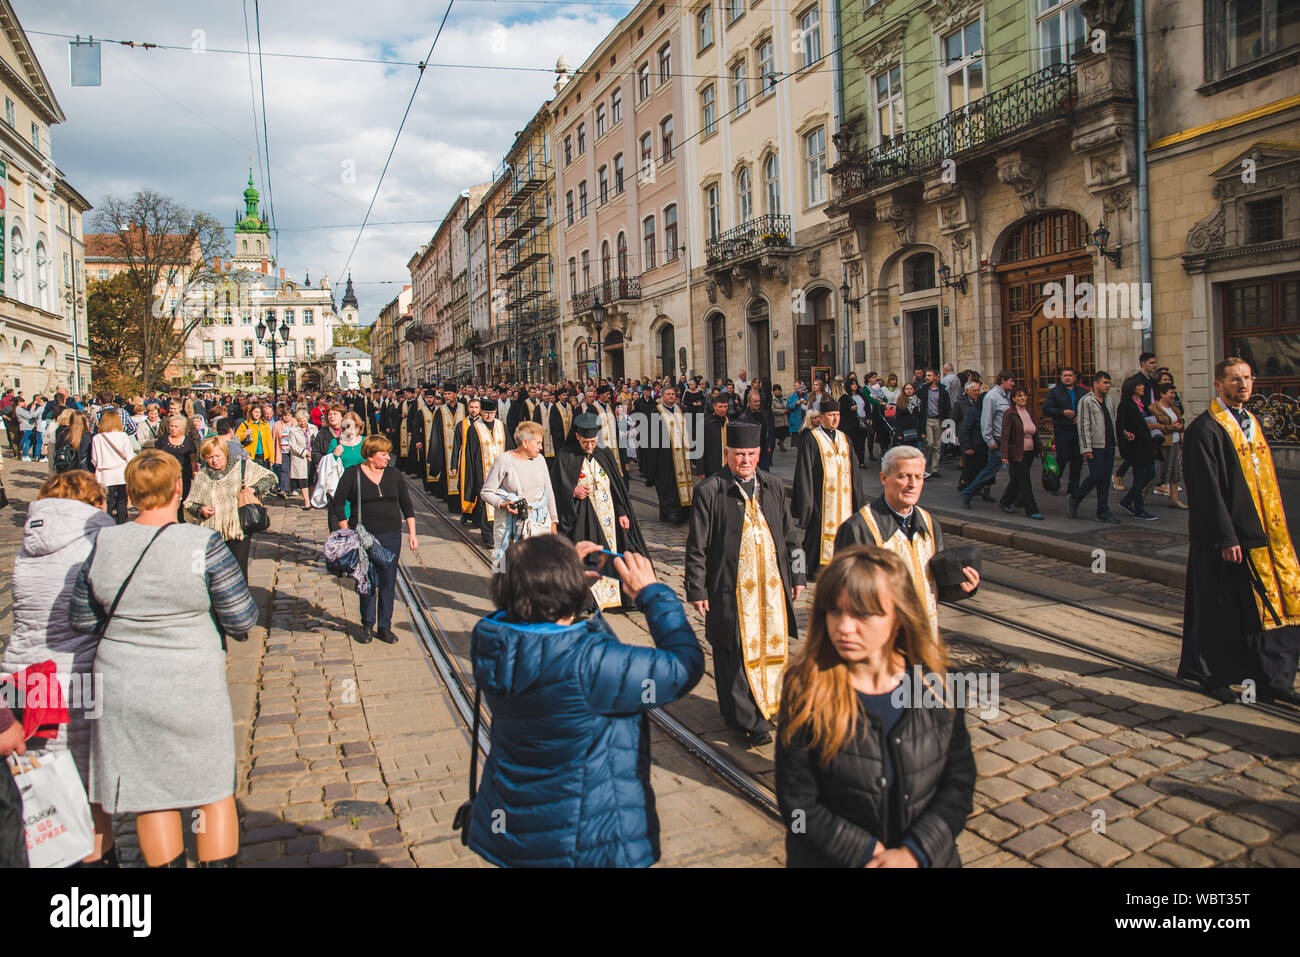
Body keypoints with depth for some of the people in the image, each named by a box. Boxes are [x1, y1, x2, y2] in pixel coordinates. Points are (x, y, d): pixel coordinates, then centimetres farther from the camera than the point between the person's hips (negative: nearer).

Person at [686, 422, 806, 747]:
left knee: (772, 645, 10)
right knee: (736, 653, 1)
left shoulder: (772, 486, 9)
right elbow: (696, 547, -5)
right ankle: (747, 720, 14)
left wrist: (796, 575, 15)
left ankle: (768, 704, 29)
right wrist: (697, 590, -7)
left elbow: (790, 535, 17)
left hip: (773, 585, 5)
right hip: (732, 589, -4)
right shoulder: (710, 491, -6)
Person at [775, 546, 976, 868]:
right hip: (831, 859, -2)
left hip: (926, 856, 2)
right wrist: (871, 854, -18)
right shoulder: (805, 689, -19)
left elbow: (959, 781, -5)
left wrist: (913, 852, -15)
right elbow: (797, 801, -14)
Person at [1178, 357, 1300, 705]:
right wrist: (1226, 538, -19)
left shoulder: (1251, 423, 14)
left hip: (1262, 535, 8)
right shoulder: (1204, 430, -11)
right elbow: (1207, 490, -16)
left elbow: (1265, 481, 19)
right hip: (1227, 538, -8)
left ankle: (1271, 680, 17)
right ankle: (1212, 676, 16)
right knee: (1219, 610, 2)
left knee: (1270, 607, 8)